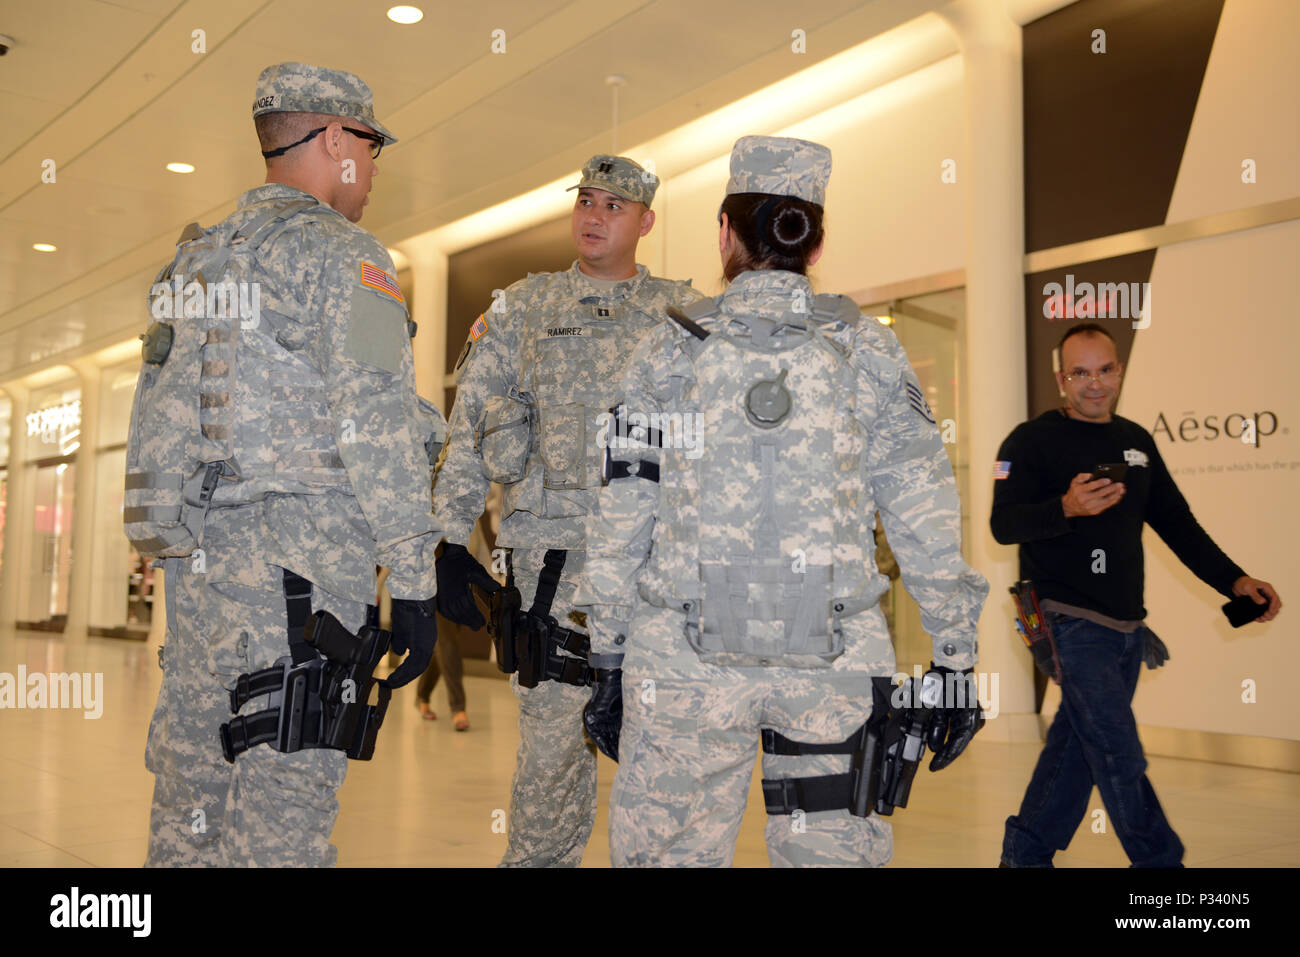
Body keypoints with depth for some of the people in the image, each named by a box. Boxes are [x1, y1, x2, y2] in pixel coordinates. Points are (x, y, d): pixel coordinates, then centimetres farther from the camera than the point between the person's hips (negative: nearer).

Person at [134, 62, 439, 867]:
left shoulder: (200, 258, 19)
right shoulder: (343, 255, -6)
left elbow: (159, 417, 20)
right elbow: (378, 430, -14)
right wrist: (415, 582, -12)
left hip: (194, 558, 8)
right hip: (303, 561, -8)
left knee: (190, 801, 14)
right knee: (285, 801, -4)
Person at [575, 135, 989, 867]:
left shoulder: (670, 349, 3)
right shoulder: (869, 351, 4)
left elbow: (621, 518, 3)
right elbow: (927, 519, 1)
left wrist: (608, 657, 10)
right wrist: (955, 657, 6)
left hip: (684, 660, 0)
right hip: (836, 666, 1)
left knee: (670, 851, 9)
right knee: (835, 849, 11)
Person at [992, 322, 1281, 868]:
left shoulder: (1137, 442, 14)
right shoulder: (1033, 440, -6)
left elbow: (1176, 522, 18)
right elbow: (1004, 524, -14)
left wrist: (1234, 580, 9)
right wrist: (1067, 507, -30)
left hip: (1127, 626, 7)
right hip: (1072, 621, -6)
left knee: (1078, 744, 11)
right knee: (1119, 753, -7)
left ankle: (1026, 853, 23)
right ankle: (1159, 861, 5)